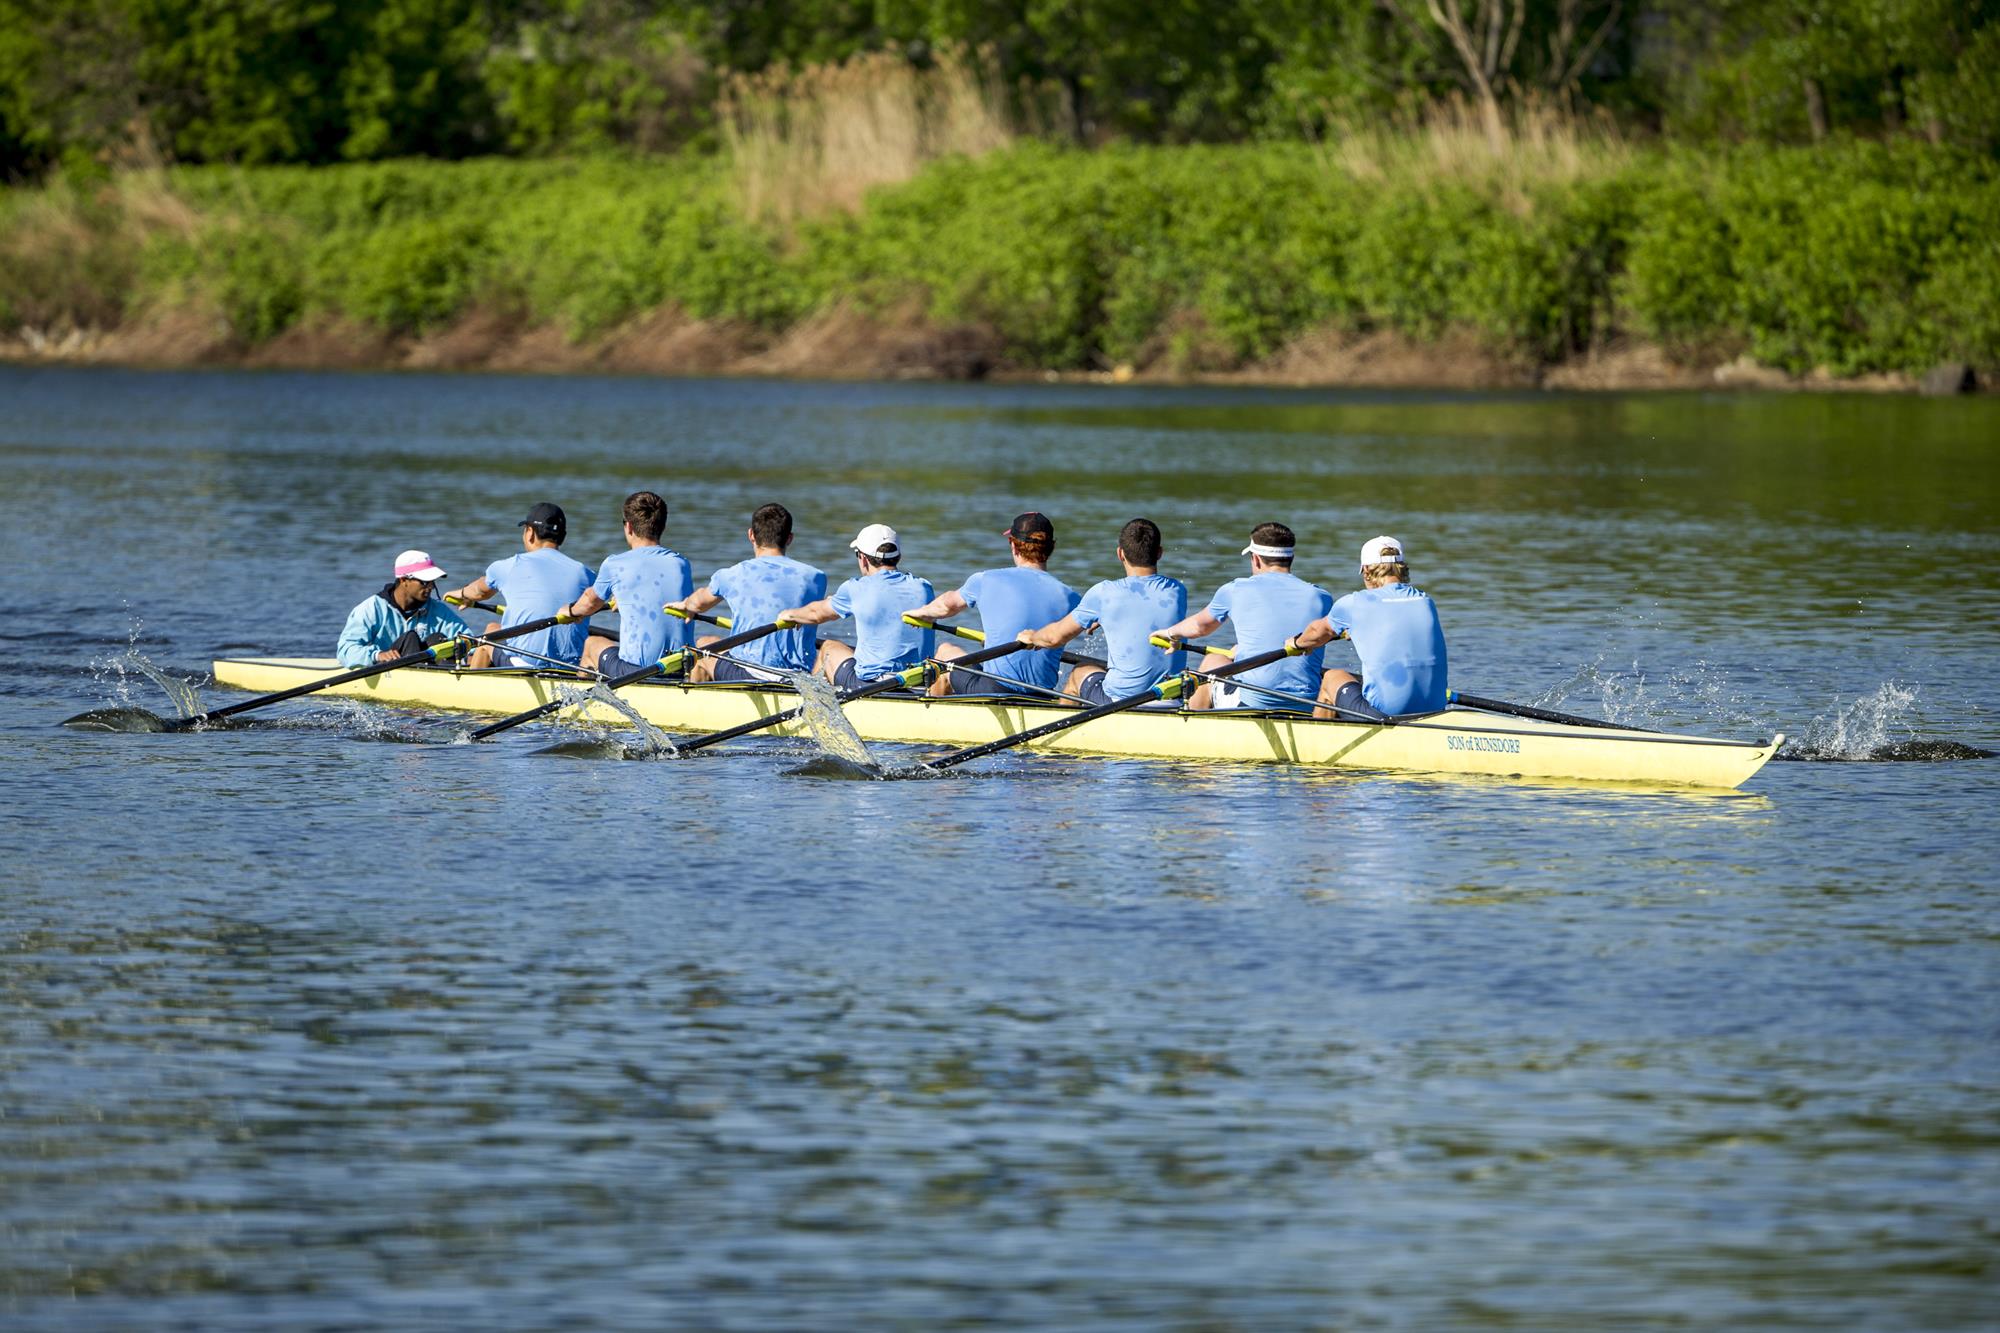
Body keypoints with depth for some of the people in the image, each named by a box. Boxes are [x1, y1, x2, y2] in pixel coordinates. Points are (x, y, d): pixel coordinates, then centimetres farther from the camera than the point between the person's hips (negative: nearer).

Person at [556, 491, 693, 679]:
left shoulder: (614, 565, -5)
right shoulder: (680, 564, 5)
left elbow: (591, 602, 17)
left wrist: (571, 611, 43)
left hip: (635, 673, -3)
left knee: (591, 644, 27)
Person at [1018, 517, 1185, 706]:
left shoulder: (1104, 593, -13)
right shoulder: (1177, 591, -4)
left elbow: (1056, 637, -2)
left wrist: (1031, 636, 20)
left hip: (1122, 701, -3)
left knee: (1077, 675, 29)